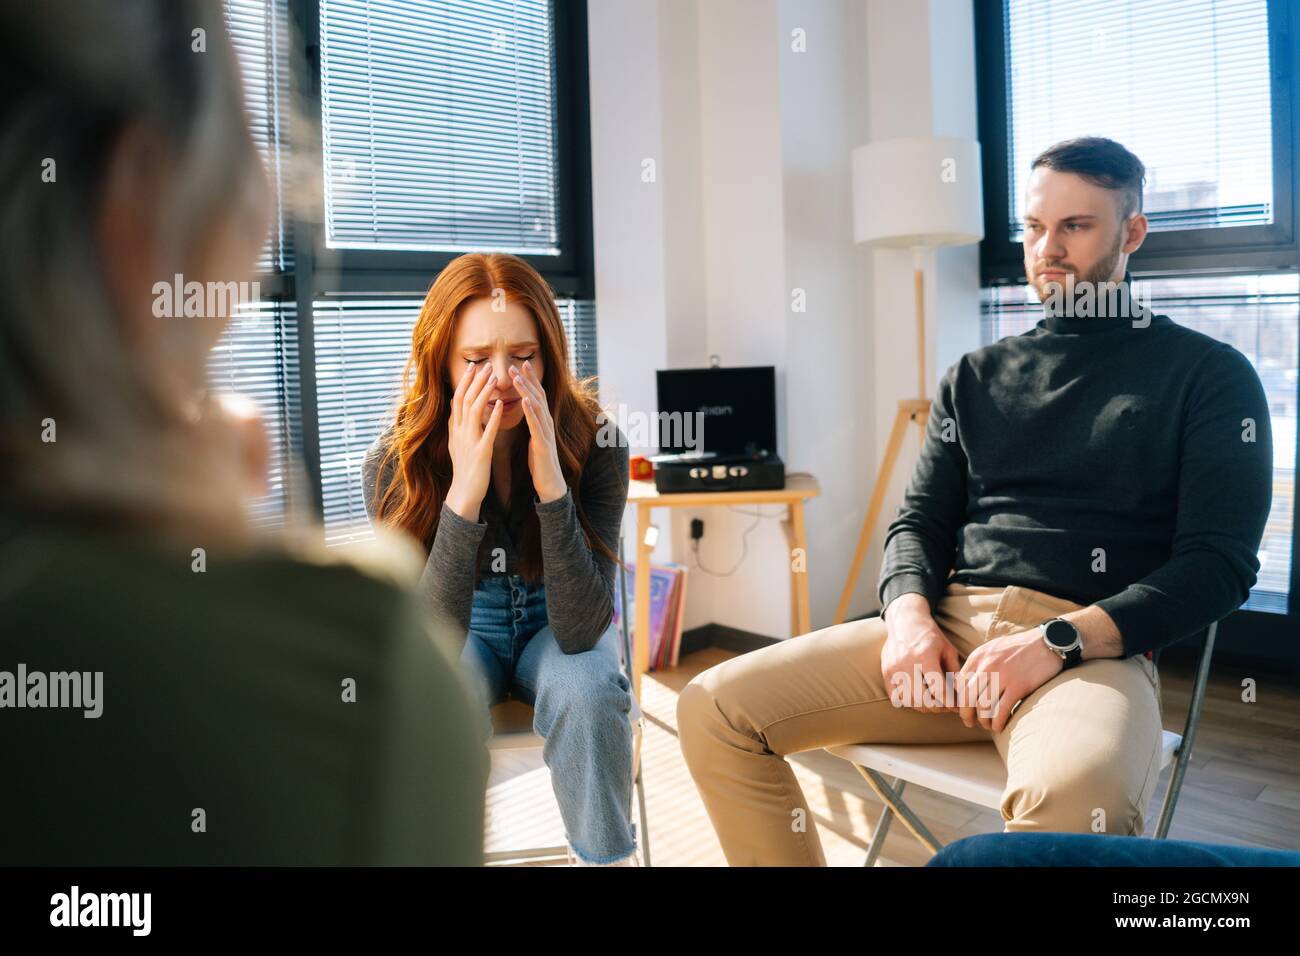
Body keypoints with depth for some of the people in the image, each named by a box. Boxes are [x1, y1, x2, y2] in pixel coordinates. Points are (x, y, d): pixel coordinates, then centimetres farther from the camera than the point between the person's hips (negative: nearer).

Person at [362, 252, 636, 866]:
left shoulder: (593, 442, -23)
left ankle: (606, 856, -9)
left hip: (558, 625, 0)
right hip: (463, 628, 0)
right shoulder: (394, 461, -22)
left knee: (585, 688, -31)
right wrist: (464, 491, -40)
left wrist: (549, 482, -40)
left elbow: (579, 631, -28)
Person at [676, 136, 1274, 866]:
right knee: (715, 709, -13)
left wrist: (1057, 642, -17)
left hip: (1093, 647, -4)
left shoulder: (1209, 376, 7)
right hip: (947, 626, 5)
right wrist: (910, 614, -8)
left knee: (1073, 799, -41)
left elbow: (1219, 559, -3)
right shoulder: (978, 377, 19)